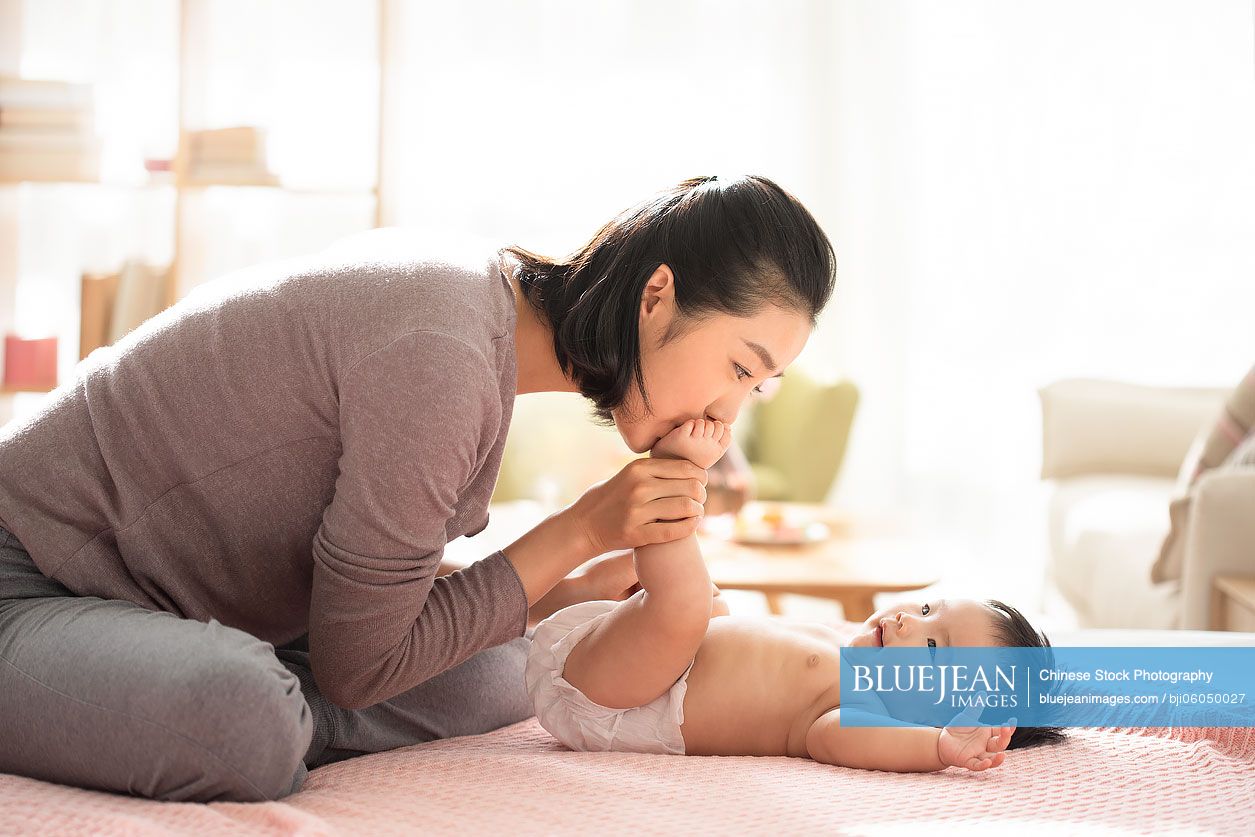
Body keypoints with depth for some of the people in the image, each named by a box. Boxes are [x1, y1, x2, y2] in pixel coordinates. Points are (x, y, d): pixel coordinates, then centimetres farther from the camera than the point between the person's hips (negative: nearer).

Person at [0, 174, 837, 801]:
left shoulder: (484, 296, 2)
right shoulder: (442, 357, -28)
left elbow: (385, 595, 7)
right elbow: (358, 665, -20)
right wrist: (581, 530, -17)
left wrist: (596, 581, 1)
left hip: (178, 610, 10)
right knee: (245, 726, -40)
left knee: (498, 676, 4)